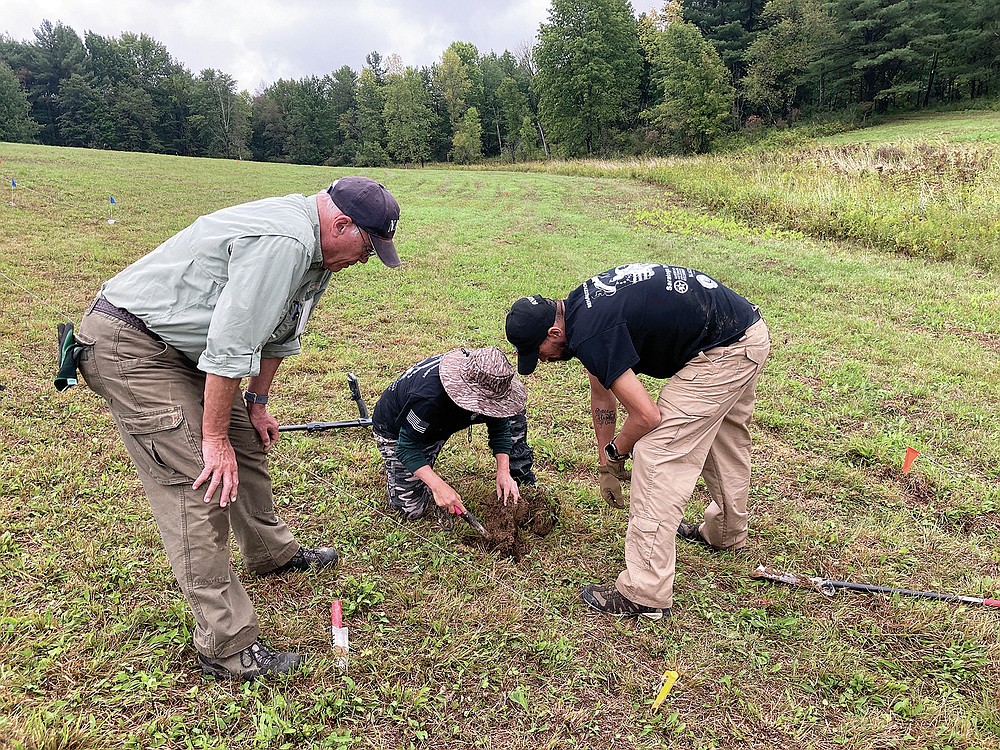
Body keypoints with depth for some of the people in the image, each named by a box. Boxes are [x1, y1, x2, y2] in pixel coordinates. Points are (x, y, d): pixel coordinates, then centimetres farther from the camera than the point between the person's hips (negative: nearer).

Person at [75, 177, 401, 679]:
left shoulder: (312, 246, 6)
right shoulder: (283, 242, -28)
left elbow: (279, 332, 16)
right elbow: (232, 345, -29)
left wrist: (257, 402, 17)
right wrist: (215, 439, -21)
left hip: (180, 346, 10)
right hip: (129, 347, -10)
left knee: (247, 442, 18)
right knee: (201, 484, -13)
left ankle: (273, 553, 40)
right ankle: (227, 647, -6)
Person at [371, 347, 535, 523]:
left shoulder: (487, 385, -25)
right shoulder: (429, 398, -45)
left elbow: (499, 426, -10)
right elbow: (407, 447, -34)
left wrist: (504, 472, -22)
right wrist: (439, 486, -42)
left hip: (439, 426, 5)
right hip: (397, 432, -5)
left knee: (515, 412, -10)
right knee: (412, 510, -10)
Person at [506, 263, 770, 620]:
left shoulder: (589, 335, -23)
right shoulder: (579, 305, 8)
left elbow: (646, 416, -21)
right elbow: (601, 392, 17)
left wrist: (614, 453, 0)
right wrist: (606, 465, 22)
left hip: (722, 353, -10)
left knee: (658, 455, -8)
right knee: (723, 437, 29)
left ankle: (645, 593, -2)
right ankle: (726, 532, 54)